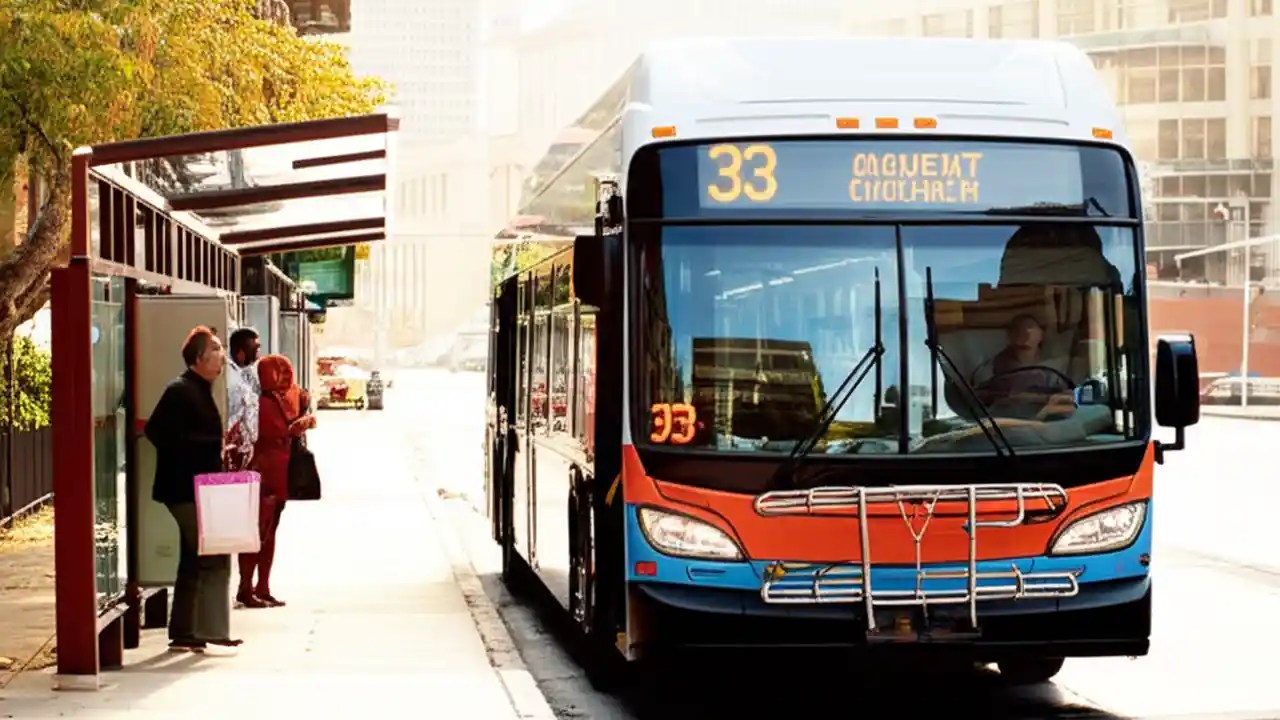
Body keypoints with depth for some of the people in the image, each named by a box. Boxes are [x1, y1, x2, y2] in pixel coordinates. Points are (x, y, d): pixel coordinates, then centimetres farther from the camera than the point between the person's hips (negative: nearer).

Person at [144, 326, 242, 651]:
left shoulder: (200, 391, 16)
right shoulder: (180, 391, -14)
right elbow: (157, 431, -23)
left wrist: (218, 453, 8)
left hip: (196, 490, 11)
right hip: (187, 489, -11)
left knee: (194, 562, 13)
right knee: (215, 559, -10)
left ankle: (183, 634, 18)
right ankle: (212, 629, -7)